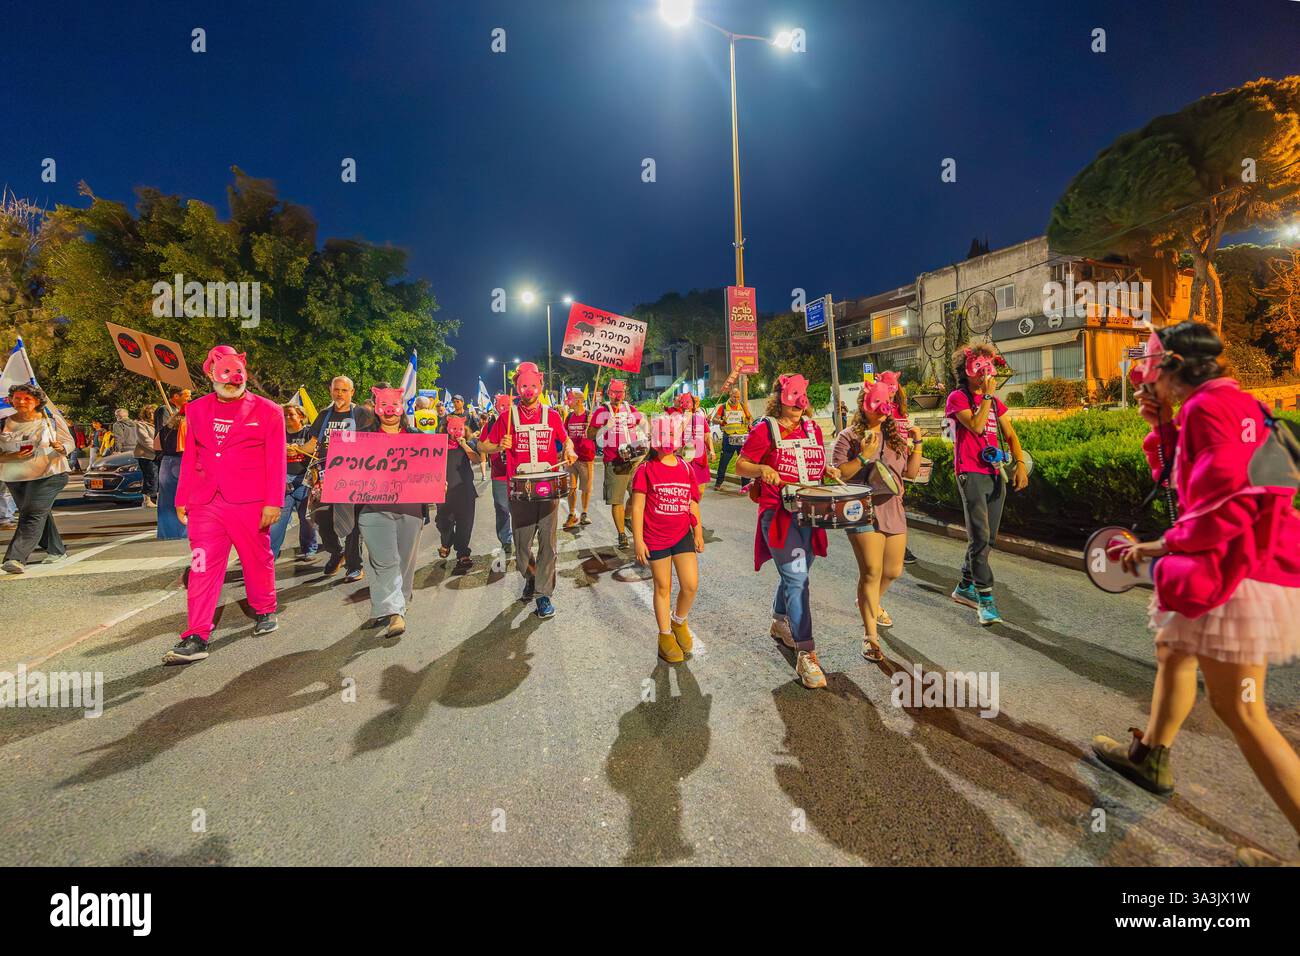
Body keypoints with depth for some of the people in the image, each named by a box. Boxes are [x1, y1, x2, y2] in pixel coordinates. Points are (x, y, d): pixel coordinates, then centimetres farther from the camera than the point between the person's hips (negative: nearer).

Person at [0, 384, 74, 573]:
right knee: (42, 515, 13)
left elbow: (70, 442, 4)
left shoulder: (52, 421, -1)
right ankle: (57, 551, 28)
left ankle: (16, 558, -20)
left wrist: (61, 448, -19)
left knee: (33, 515, -15)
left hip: (49, 474, -4)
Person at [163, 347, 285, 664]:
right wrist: (182, 498, 14)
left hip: (249, 503, -2)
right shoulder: (197, 409, 12)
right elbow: (189, 457, 16)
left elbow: (275, 461, -3)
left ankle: (264, 611, 33)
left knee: (257, 560, 11)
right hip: (205, 504, 3)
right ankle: (196, 638, 2)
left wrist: (273, 503, -8)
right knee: (202, 567, -1)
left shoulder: (267, 411, 0)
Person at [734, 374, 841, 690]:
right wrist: (761, 469, -22)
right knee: (797, 579, -14)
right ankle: (806, 654, -10)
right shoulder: (765, 429, -4)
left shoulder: (812, 428, 13)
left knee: (794, 575, 20)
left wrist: (828, 470, 3)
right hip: (779, 514, -6)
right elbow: (741, 466, -3)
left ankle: (780, 622, 45)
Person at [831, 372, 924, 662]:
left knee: (893, 570, 14)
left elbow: (911, 472, 10)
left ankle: (870, 602, 45)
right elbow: (838, 475, -9)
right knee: (872, 571, -11)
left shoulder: (896, 435, 11)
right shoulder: (848, 437, -4)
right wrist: (863, 457, -20)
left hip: (893, 508, 6)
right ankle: (871, 635, -2)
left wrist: (917, 443, -2)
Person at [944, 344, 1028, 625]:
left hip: (995, 473, 7)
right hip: (971, 473, -7)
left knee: (988, 537, 11)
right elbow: (976, 426, -18)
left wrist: (1019, 463, -1)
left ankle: (964, 588, 25)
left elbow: (1010, 434, 12)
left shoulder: (994, 401, 18)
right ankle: (985, 599, -9)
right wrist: (987, 395, -12)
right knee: (980, 537, -12)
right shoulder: (957, 397, -2)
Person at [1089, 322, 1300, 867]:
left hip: (1233, 570, -11)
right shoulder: (1235, 402, 12)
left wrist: (1162, 548, -15)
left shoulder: (1207, 406, -18)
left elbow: (1223, 504, -24)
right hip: (1231, 564, 11)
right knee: (1171, 648, 23)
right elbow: (1185, 475, 21)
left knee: (1236, 707, -4)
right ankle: (1151, 757, 39)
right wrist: (1163, 423, 11)